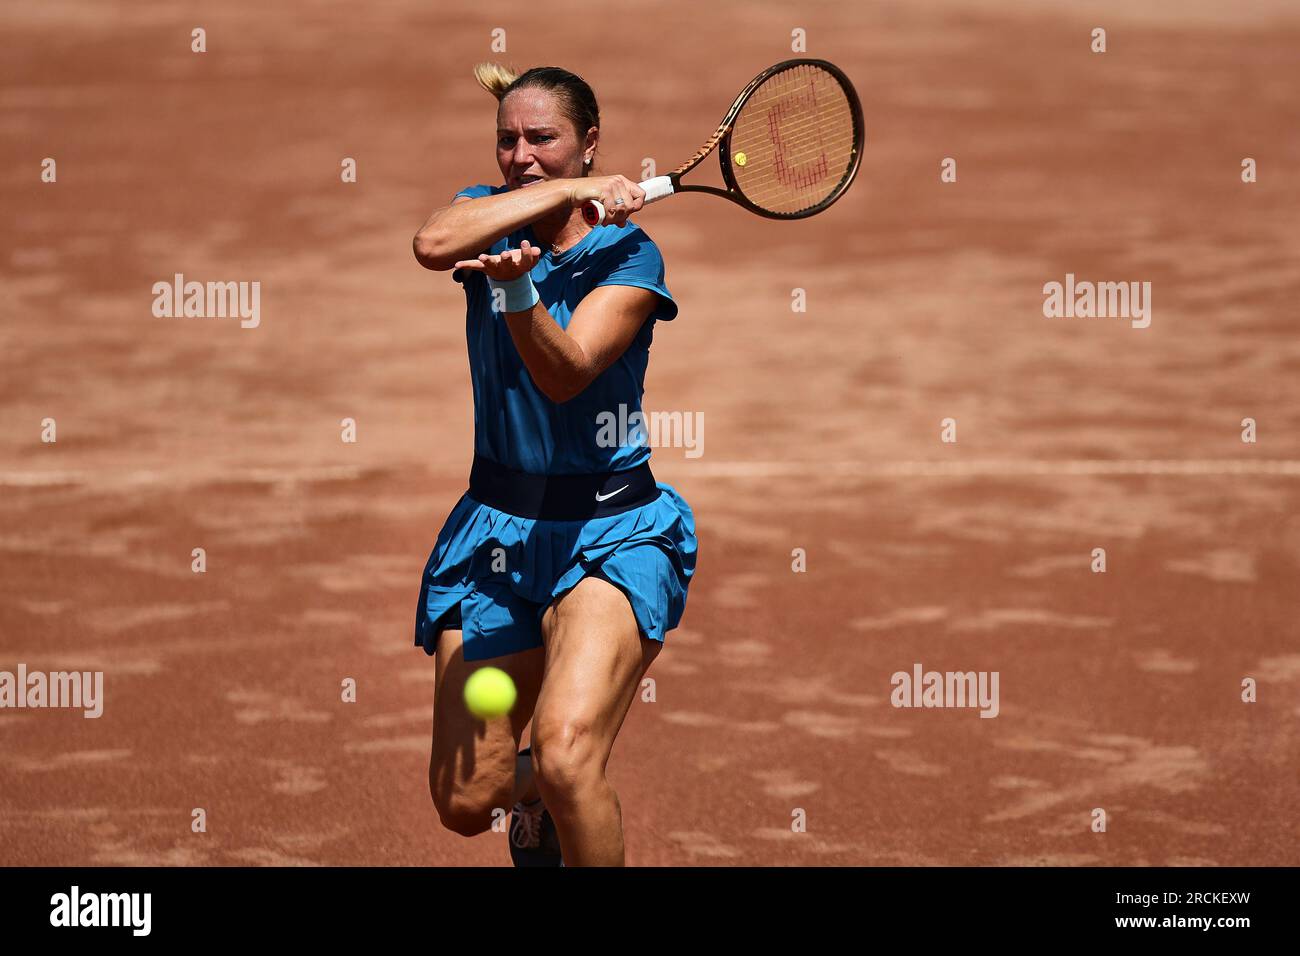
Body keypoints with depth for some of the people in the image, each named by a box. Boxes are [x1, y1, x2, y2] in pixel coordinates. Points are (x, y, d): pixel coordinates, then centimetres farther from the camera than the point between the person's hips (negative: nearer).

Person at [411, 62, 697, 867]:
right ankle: (533, 788, 42)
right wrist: (570, 194, -23)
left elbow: (564, 373, -24)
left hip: (610, 534, -4)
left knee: (567, 761, -27)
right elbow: (434, 244, -23)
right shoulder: (490, 217, 2)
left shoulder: (628, 255, -8)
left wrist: (518, 288, -42)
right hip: (496, 526, 4)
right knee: (464, 803, 6)